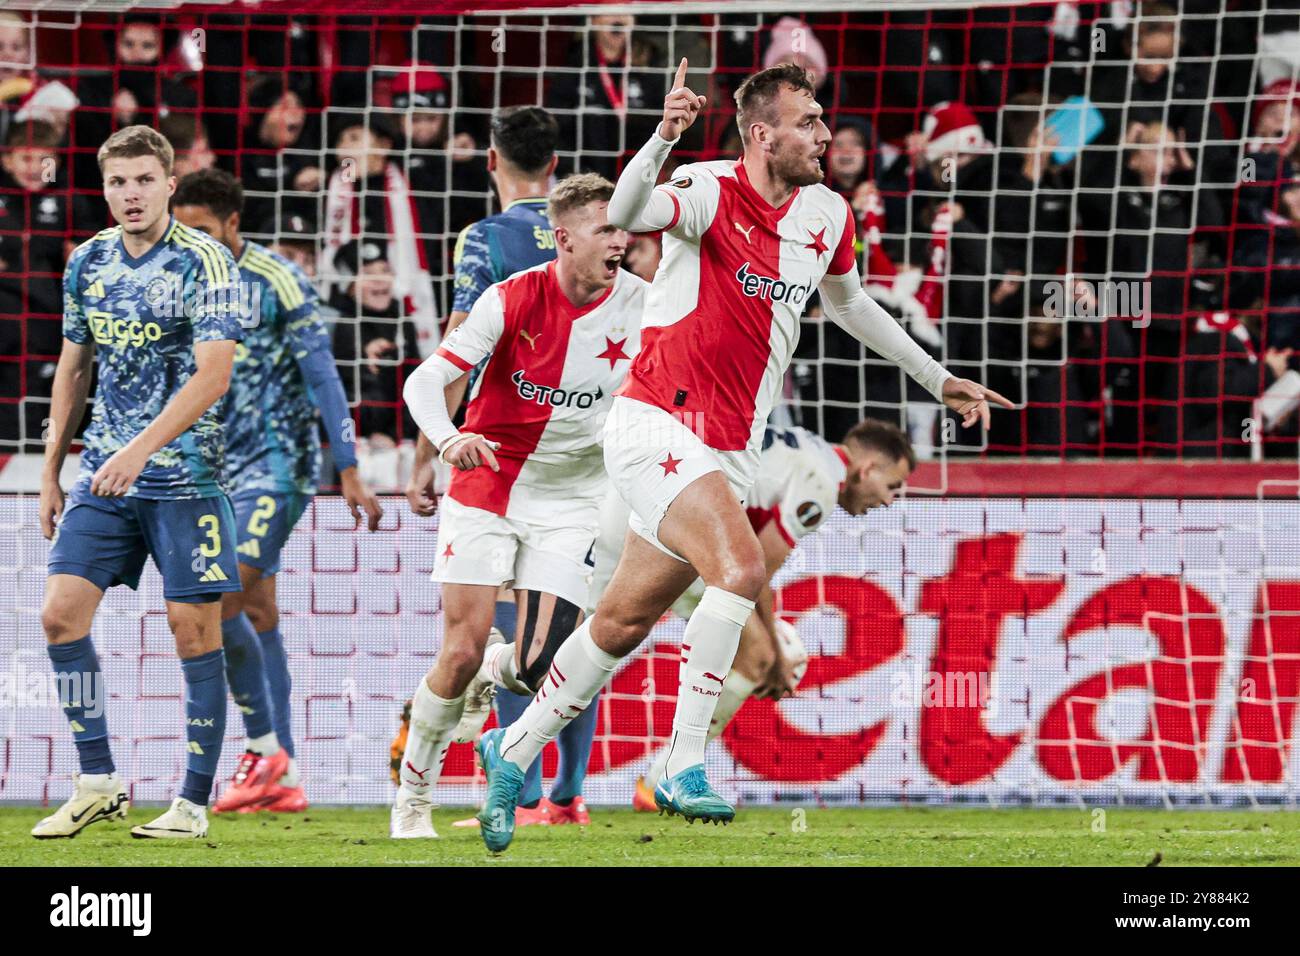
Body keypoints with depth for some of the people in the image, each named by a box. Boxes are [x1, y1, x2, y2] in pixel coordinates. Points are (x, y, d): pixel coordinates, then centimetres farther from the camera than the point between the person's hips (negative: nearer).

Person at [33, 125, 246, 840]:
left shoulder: (204, 263, -9)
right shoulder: (88, 262, 8)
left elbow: (212, 377, -17)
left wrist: (141, 450, -25)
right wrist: (51, 472, 16)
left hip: (184, 476, -5)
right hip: (103, 474, 5)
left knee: (194, 629, -4)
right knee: (61, 613, -5)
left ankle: (194, 802, 2)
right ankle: (97, 784, 4)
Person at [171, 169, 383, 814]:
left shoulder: (277, 282, -10)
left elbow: (322, 379, -11)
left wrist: (349, 473, -13)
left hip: (277, 464, -7)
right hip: (223, 470, 7)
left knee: (223, 602, -18)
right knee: (259, 616, 6)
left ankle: (265, 748, -7)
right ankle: (283, 781, 8)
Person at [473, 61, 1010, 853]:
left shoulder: (828, 215, 8)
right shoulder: (711, 194, -14)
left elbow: (848, 300, 28)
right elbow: (627, 214, -35)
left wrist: (938, 379, 33)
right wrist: (664, 138, -53)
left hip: (730, 452, 7)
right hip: (657, 426, -7)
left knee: (624, 623, 11)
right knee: (742, 568, -26)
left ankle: (513, 751, 27)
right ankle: (685, 766, -21)